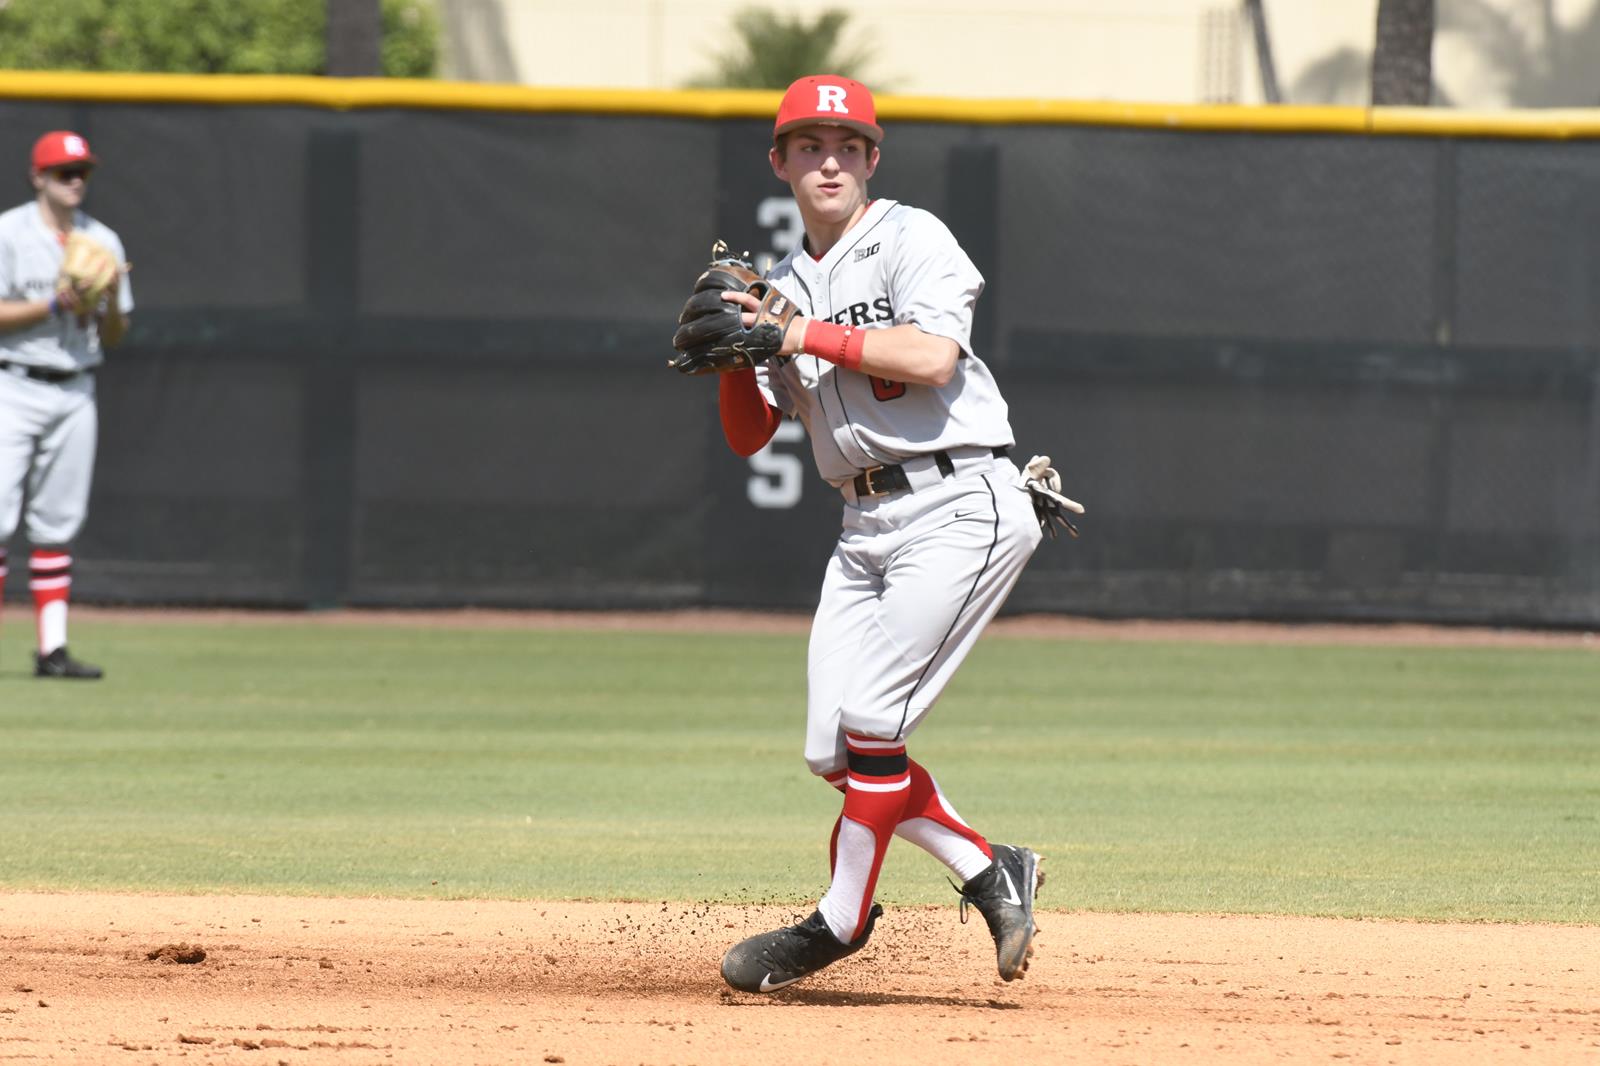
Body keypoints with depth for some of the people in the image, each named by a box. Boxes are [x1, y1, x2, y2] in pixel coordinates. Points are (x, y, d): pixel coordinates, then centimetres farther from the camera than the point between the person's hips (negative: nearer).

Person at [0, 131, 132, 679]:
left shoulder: (103, 242, 12)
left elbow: (113, 337, 13)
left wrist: (112, 300, -7)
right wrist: (56, 305, -16)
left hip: (75, 393, 5)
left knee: (57, 525, 4)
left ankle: (52, 649, 5)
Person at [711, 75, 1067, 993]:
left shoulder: (911, 238, -3)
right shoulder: (786, 286, 17)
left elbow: (934, 359, -20)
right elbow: (749, 436, 16)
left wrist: (805, 336, -17)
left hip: (961, 505, -8)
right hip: (868, 526, 8)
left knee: (870, 723, -13)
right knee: (834, 751, 3)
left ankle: (843, 920, -2)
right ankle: (993, 873, 15)